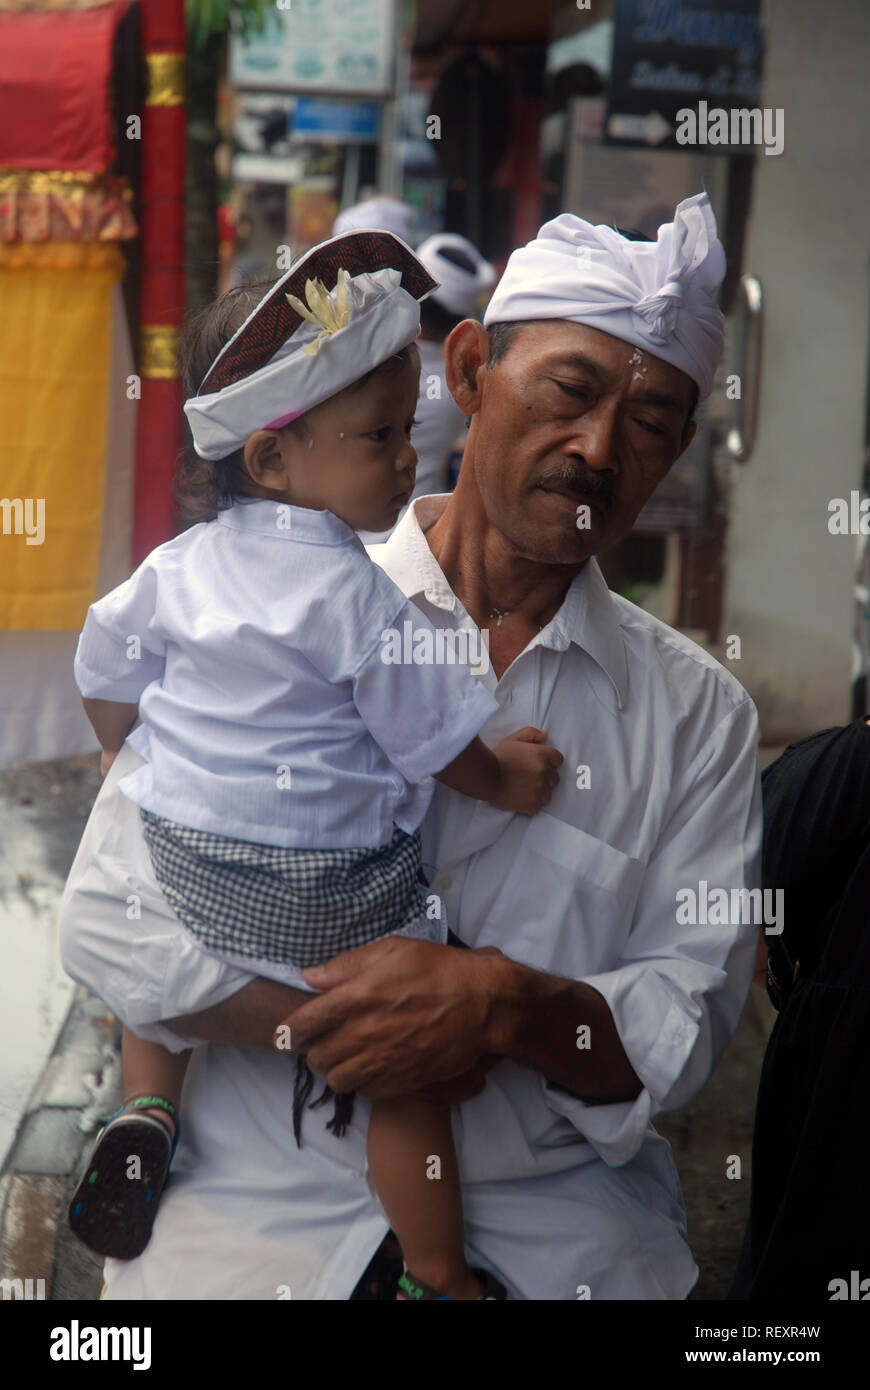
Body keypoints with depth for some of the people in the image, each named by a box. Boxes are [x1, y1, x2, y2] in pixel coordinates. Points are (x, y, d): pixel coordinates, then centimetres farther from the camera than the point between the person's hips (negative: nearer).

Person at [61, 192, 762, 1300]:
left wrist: (505, 1004, -18)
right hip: (263, 1197, -1)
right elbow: (112, 917, -3)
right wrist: (331, 1023, -14)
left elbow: (686, 1022, 0)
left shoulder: (697, 710, 4)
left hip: (560, 1216, 2)